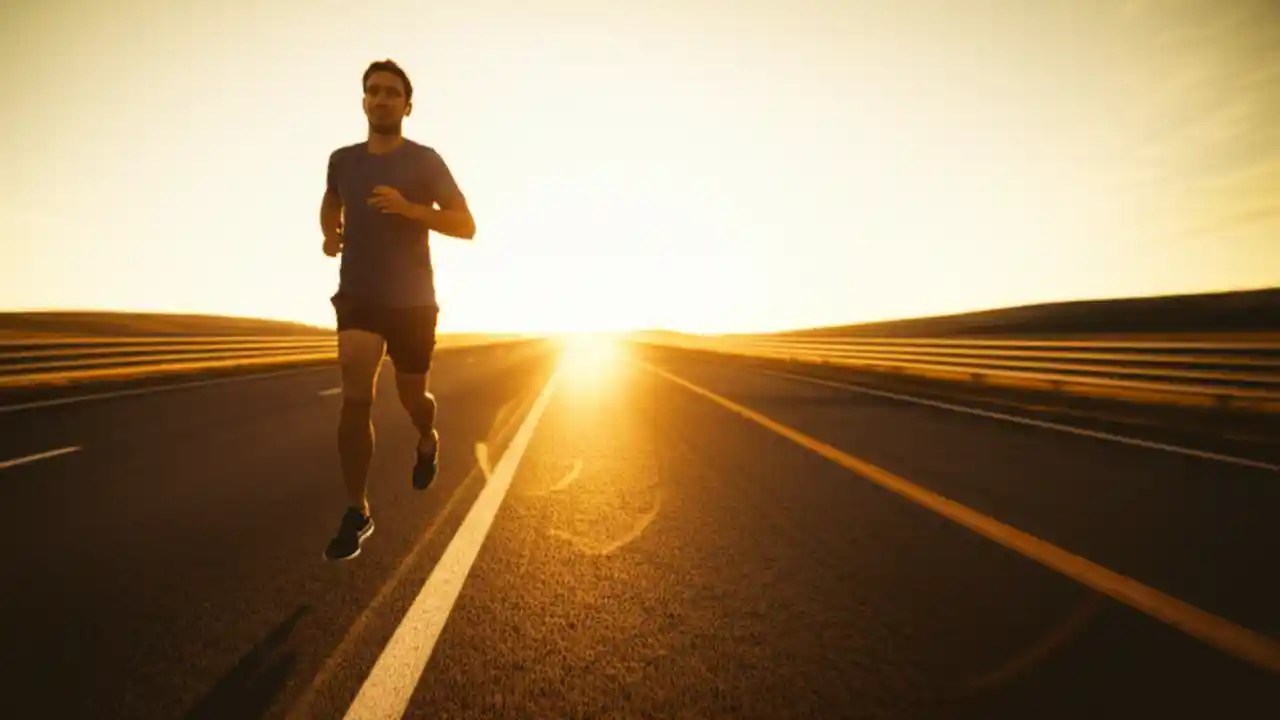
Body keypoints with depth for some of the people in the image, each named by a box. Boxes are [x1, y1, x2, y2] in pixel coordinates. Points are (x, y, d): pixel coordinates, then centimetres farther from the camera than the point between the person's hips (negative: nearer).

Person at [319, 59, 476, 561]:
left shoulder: (425, 161, -2)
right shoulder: (342, 160, 9)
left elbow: (466, 226, -7)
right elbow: (330, 202, 30)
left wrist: (409, 208, -21)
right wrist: (330, 234, 8)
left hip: (412, 299, -2)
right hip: (357, 294, 2)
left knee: (411, 397, 8)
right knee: (355, 396, -15)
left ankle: (428, 441, 45)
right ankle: (356, 514, -2)